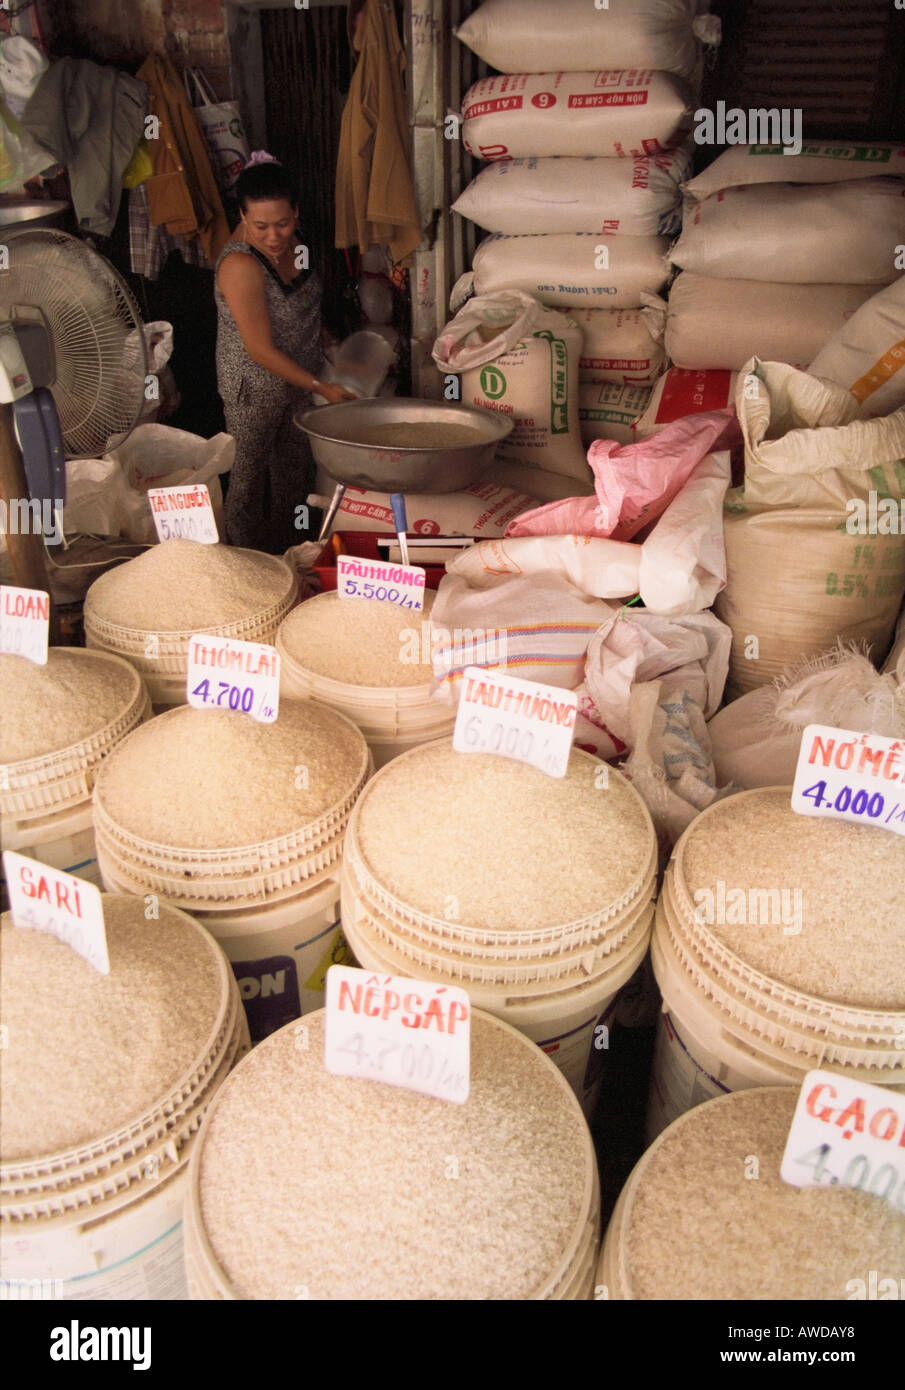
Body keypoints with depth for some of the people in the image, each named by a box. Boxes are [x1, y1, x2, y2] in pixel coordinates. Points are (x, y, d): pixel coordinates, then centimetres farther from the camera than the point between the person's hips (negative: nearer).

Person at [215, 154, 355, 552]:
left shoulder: (290, 239, -5)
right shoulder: (240, 264, -29)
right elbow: (261, 350, -28)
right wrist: (321, 387, -27)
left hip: (300, 377, 8)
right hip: (255, 386, -7)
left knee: (295, 466, 19)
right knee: (251, 474, 8)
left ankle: (291, 551, 38)